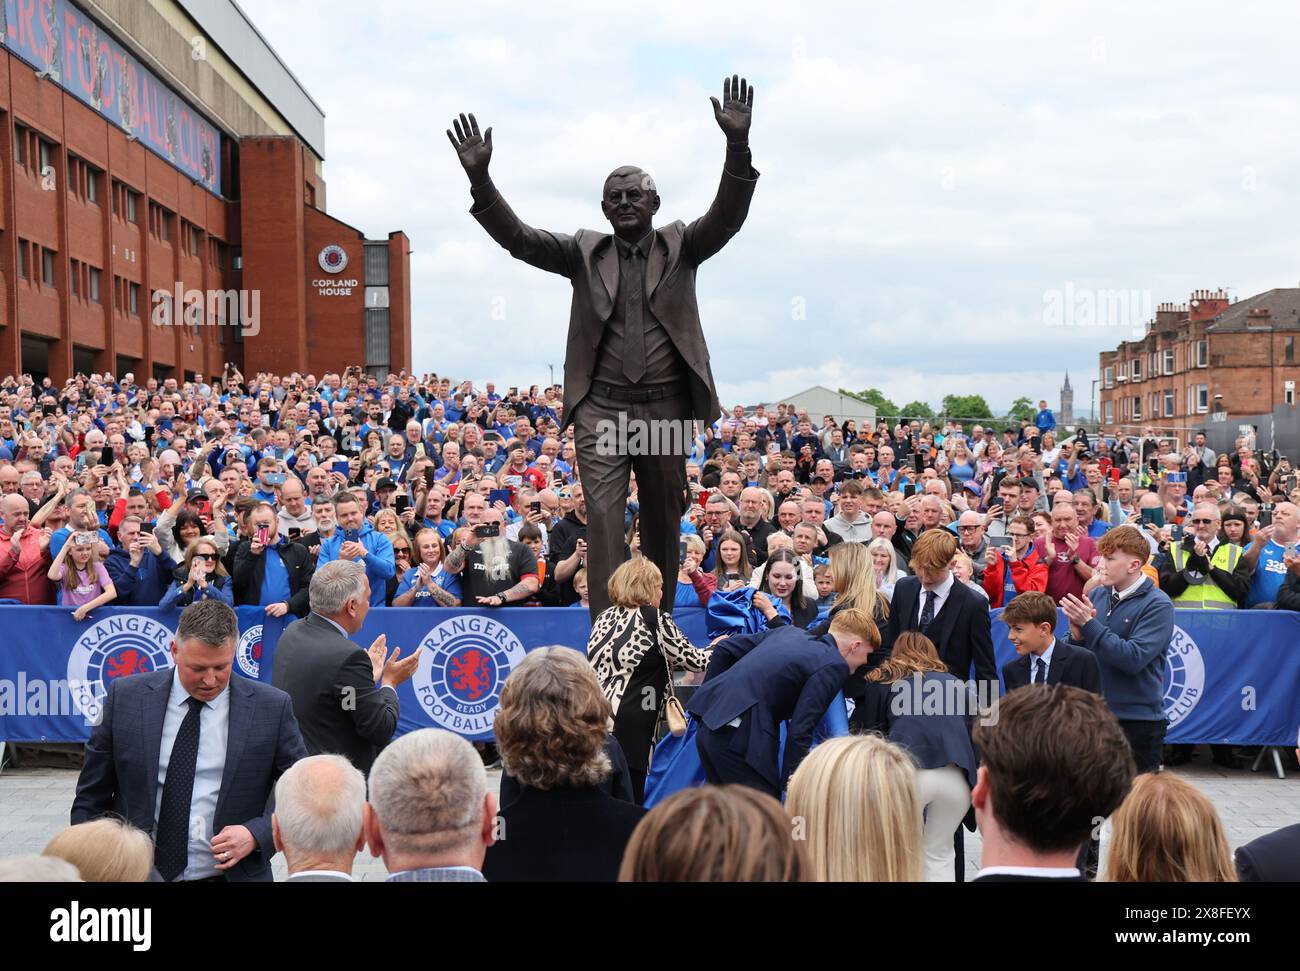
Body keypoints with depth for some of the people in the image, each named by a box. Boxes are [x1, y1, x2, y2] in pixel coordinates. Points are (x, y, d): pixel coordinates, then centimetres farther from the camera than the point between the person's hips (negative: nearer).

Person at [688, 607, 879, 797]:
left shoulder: (789, 631, 18)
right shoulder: (834, 667, -6)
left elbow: (724, 648, 20)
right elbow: (800, 731, -14)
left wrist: (709, 695, 26)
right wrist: (789, 787, -9)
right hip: (740, 737, -9)